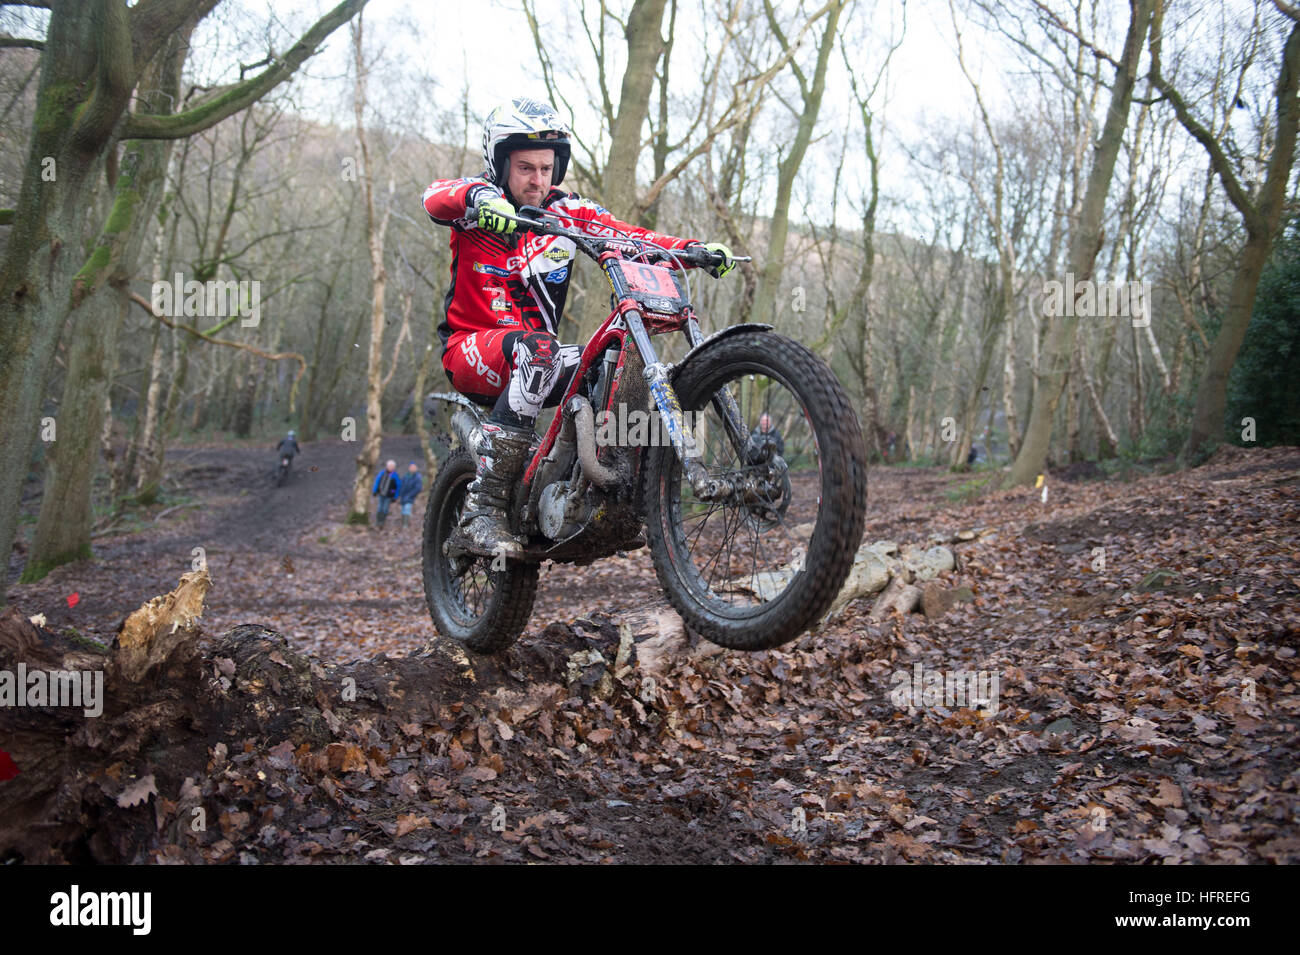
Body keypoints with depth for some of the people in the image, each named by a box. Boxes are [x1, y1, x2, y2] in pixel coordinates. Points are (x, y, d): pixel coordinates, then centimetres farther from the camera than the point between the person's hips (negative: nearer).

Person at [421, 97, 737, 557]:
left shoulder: (567, 212, 6)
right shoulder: (480, 207, -4)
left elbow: (628, 235, -5)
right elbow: (436, 196, -26)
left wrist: (696, 249, -21)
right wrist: (478, 196, -49)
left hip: (535, 352, 5)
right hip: (470, 349, -4)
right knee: (537, 349, -37)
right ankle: (480, 514, -37)